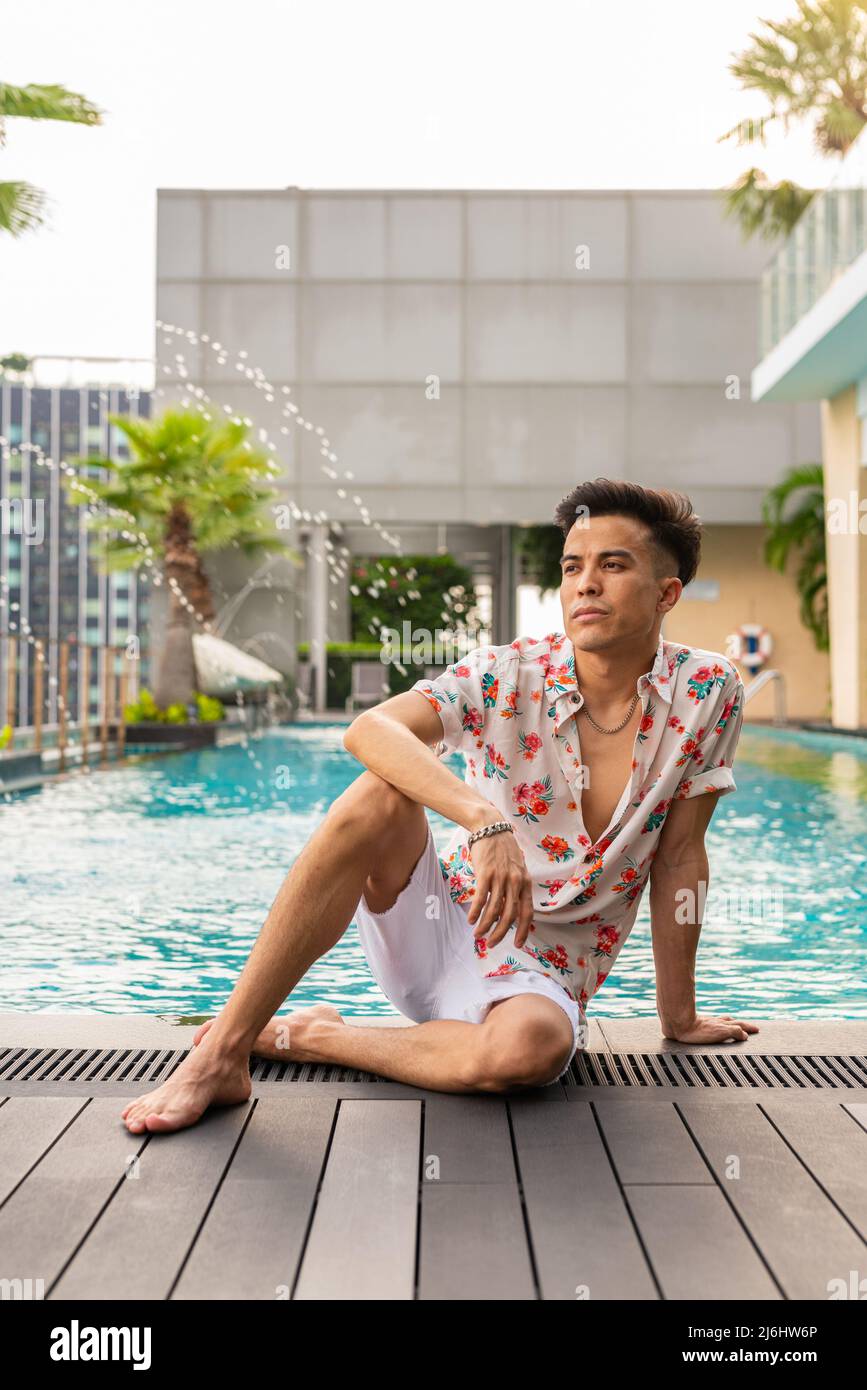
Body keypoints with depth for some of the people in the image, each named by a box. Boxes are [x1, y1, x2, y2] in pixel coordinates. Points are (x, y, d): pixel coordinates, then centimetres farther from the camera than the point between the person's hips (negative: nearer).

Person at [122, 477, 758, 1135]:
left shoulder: (708, 692, -6)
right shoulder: (508, 674, -10)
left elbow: (678, 856, 0)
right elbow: (369, 730, -28)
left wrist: (680, 1016, 3)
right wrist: (484, 817, -44)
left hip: (538, 974, 0)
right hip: (437, 930, 0)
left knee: (530, 1047, -38)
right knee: (380, 796, -30)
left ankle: (302, 1036, -12)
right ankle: (222, 1052, -25)